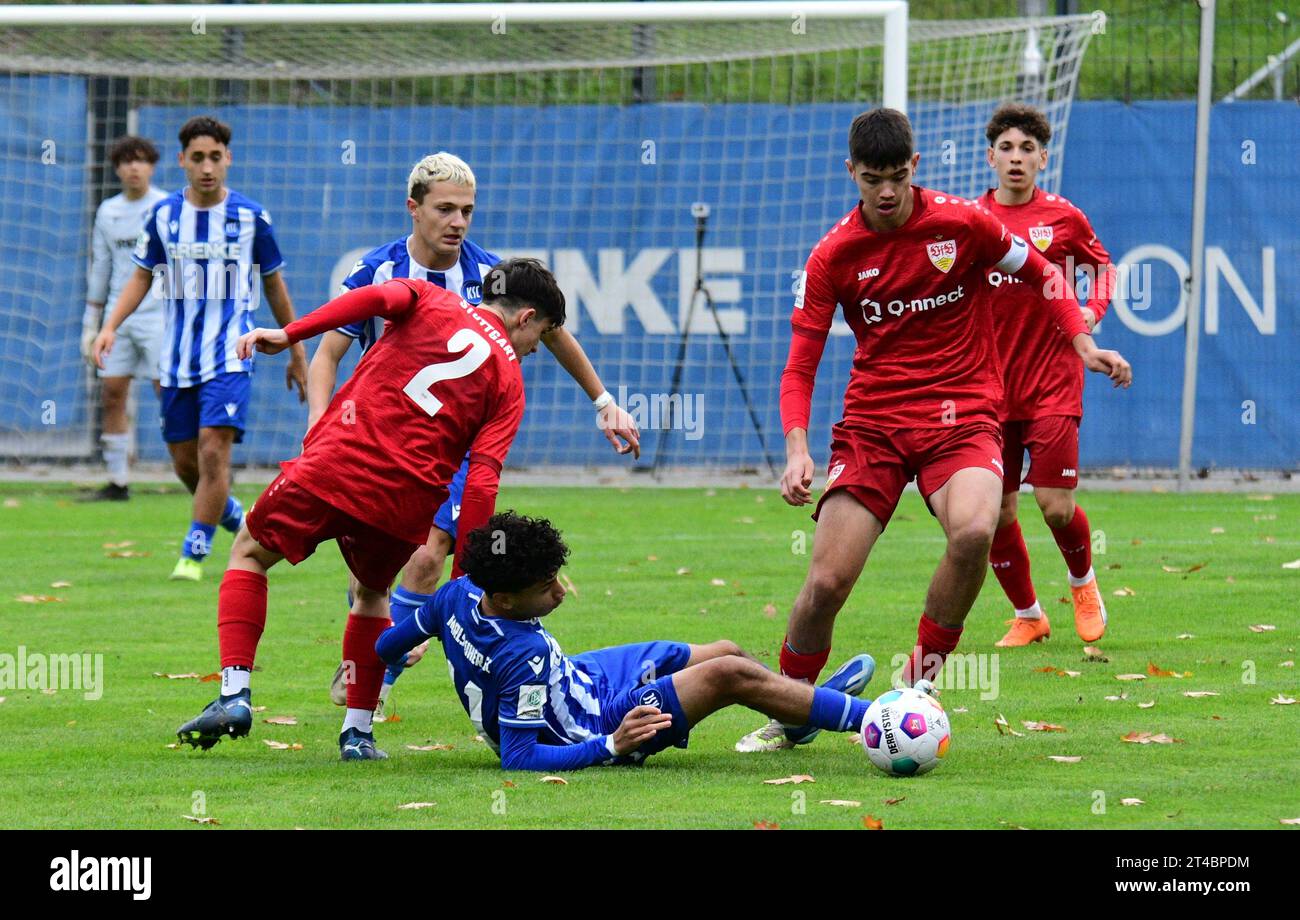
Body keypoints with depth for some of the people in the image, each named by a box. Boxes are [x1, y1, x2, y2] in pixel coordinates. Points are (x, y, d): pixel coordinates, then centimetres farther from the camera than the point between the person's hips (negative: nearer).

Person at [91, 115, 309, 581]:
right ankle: (237, 520, 33)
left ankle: (193, 554, -8)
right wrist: (110, 326, -3)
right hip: (178, 355, 3)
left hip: (230, 353, -3)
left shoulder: (251, 217, -3)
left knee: (213, 451, -17)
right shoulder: (164, 214, 2)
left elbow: (274, 285, 8)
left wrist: (296, 354, 14)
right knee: (185, 462, 6)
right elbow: (142, 276, 13)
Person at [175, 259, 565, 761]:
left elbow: (378, 297, -11)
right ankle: (358, 730, 23)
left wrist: (288, 334, -12)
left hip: (339, 465, -1)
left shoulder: (432, 301, 14)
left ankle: (235, 691, 4)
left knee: (249, 551, 20)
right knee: (371, 593, 31)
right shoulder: (509, 380, 10)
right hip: (407, 505, 1)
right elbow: (481, 482, -1)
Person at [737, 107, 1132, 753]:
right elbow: (800, 365, 1)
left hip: (962, 416, -1)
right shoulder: (833, 256, -1)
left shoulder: (962, 223, -3)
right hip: (872, 422, 1)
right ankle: (789, 716, 15)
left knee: (973, 532, -32)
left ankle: (919, 681, -11)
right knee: (827, 581, -11)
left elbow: (1039, 273, 14)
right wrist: (797, 450, -15)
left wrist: (1083, 345, 4)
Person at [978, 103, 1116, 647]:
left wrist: (1093, 309, -2)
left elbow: (1104, 266, 16)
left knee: (1056, 506, -9)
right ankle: (1027, 616, 20)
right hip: (990, 387, 2)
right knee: (996, 513, 1)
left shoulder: (1064, 219, 0)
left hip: (1053, 383, -2)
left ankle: (1083, 584, 22)